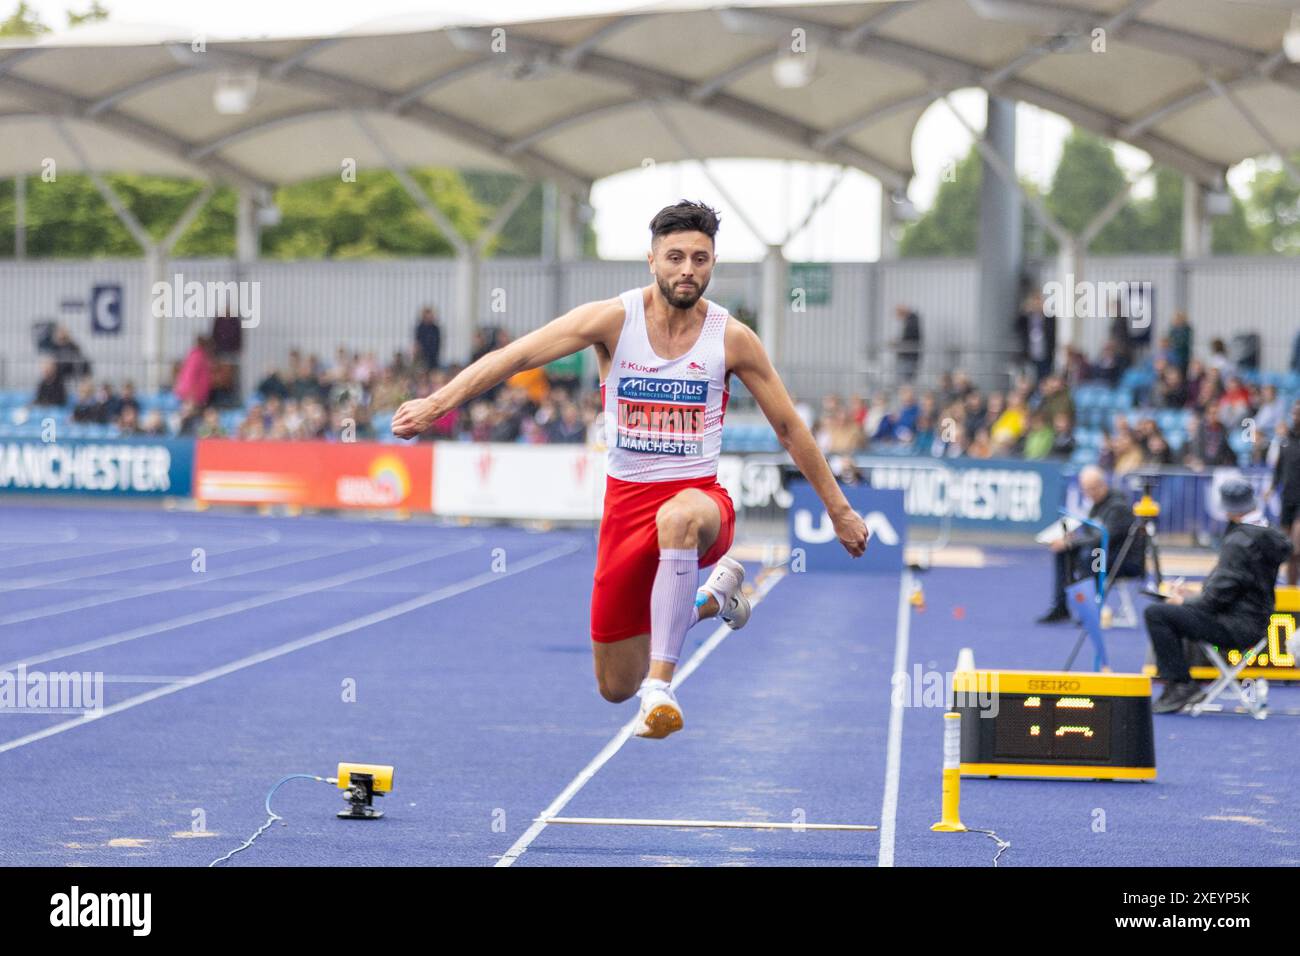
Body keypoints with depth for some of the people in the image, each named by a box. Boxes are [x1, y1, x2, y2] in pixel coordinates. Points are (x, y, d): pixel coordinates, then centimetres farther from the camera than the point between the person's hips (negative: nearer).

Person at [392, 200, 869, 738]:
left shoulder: (732, 339, -5)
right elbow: (514, 356, -15)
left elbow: (788, 426, 6)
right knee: (615, 688, 9)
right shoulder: (613, 319, -7)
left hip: (697, 495, -2)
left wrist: (838, 509, 8)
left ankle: (661, 684, -38)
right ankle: (711, 599, 37)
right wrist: (438, 402, -28)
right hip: (627, 500, 2)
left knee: (679, 517, -43)